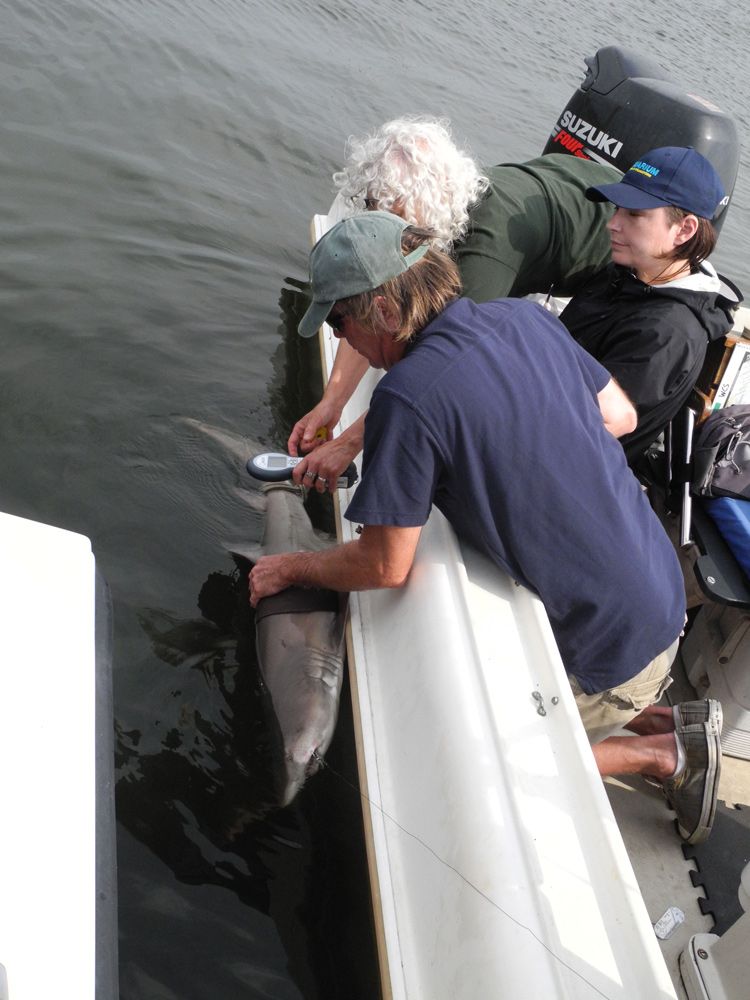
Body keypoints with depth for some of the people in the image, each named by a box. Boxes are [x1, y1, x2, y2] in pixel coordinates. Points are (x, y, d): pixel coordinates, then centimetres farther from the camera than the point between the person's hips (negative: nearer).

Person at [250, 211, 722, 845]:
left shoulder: (408, 394, -25)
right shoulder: (528, 317, -2)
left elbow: (386, 566, -18)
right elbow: (620, 417, 9)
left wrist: (289, 568, 0)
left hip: (610, 646, -7)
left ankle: (663, 756, 13)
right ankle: (659, 719, 23)